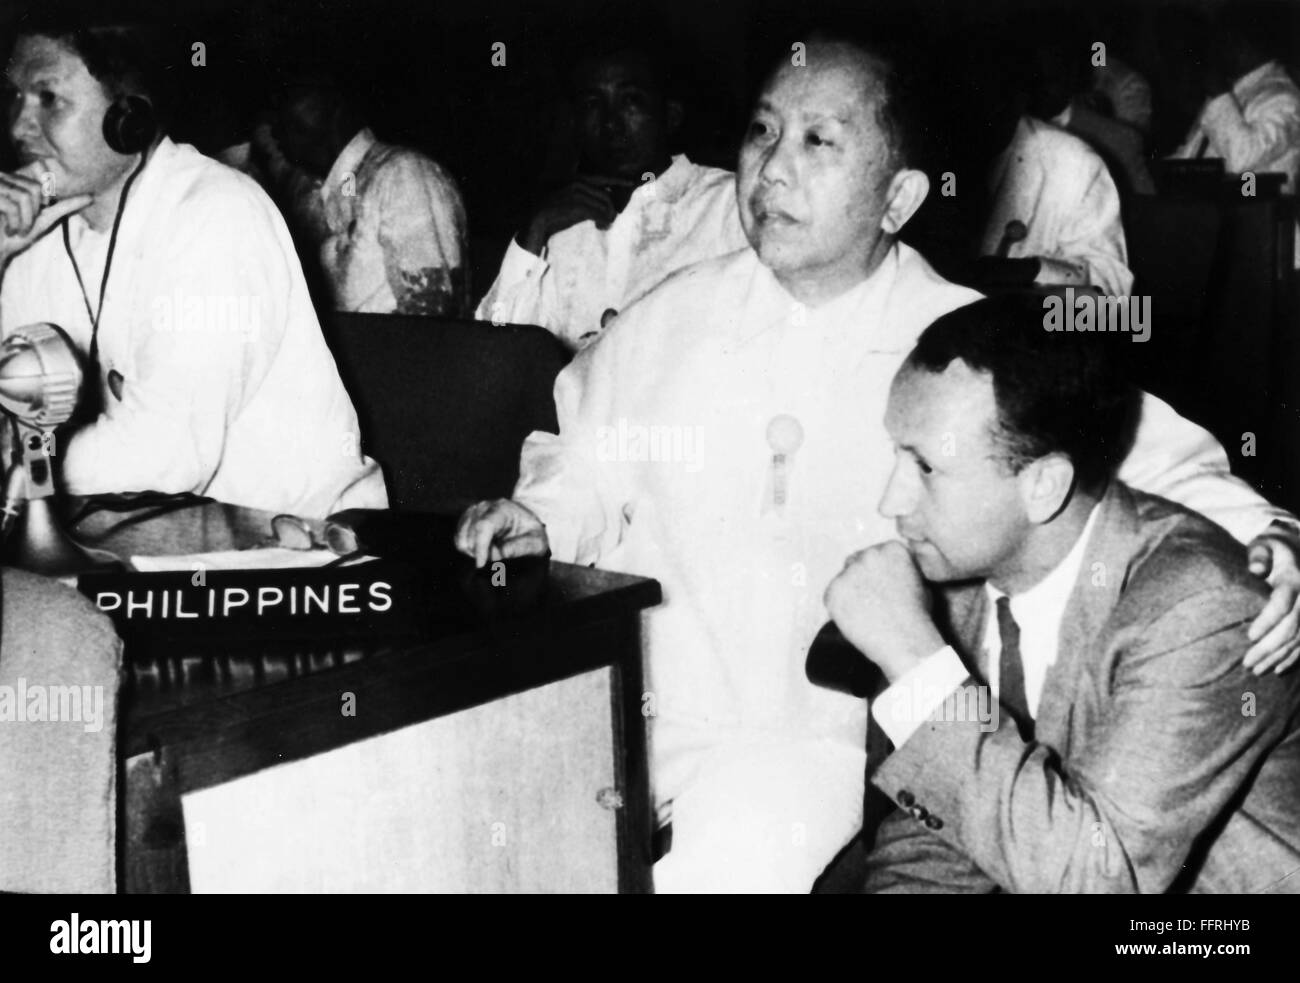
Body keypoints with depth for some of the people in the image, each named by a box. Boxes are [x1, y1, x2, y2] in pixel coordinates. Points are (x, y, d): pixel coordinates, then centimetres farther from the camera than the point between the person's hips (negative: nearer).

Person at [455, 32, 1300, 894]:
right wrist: (540, 519, 0)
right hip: (622, 701, 3)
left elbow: (1160, 464, 0)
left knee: (741, 846, -31)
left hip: (819, 735, -2)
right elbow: (584, 471, 20)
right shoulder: (673, 318, 6)